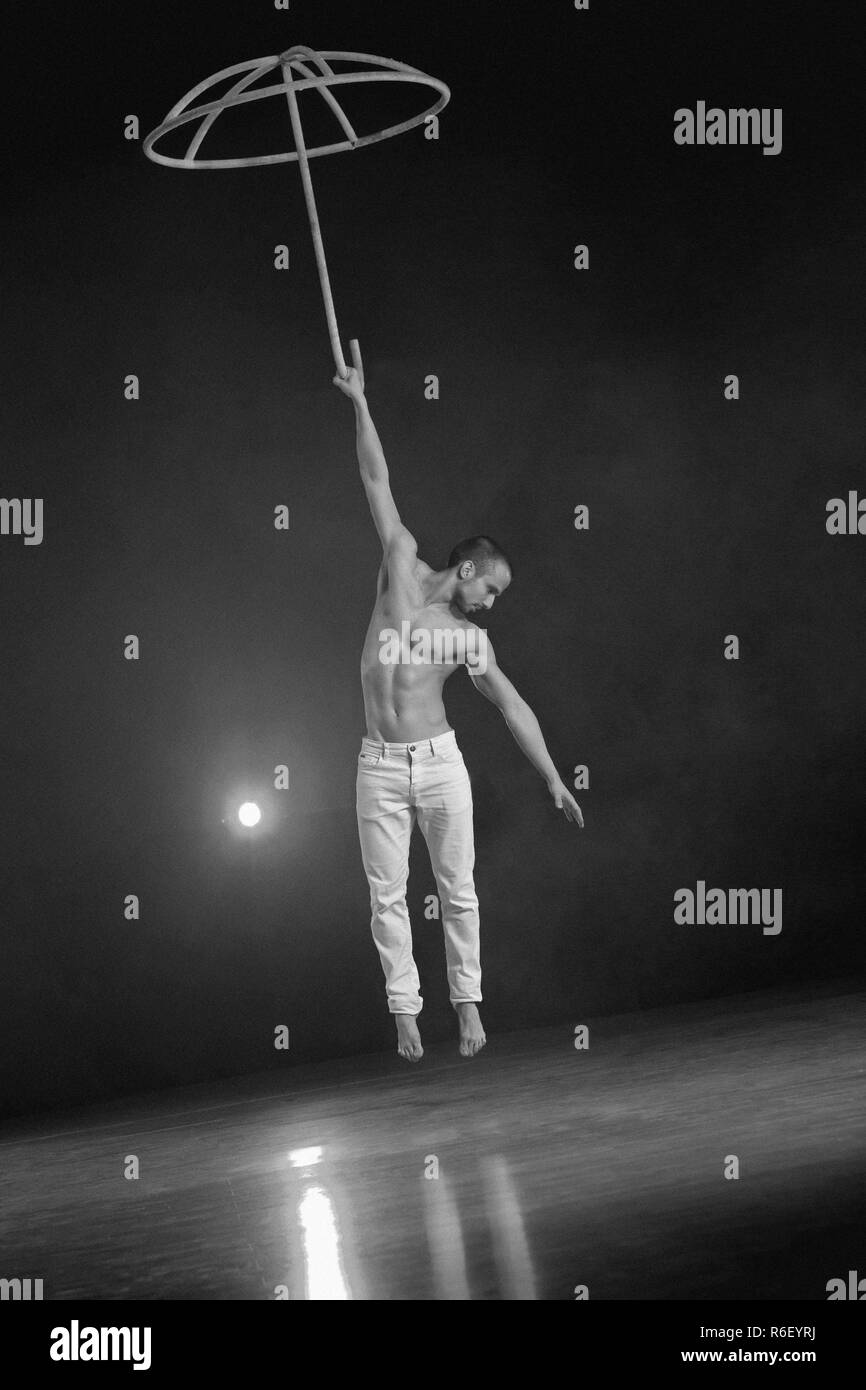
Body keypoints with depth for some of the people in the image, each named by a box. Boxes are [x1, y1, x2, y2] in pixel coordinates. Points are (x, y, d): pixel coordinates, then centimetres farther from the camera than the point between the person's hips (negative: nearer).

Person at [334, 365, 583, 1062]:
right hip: (380, 768, -1)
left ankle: (467, 999, 13)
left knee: (458, 889, 3)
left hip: (440, 762, 1)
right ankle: (405, 1009, 7)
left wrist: (553, 777, 5)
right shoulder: (403, 569, 4)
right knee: (387, 895, 1)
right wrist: (360, 403, 9)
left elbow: (512, 704, 10)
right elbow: (378, 483, 5)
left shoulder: (472, 637, 8)